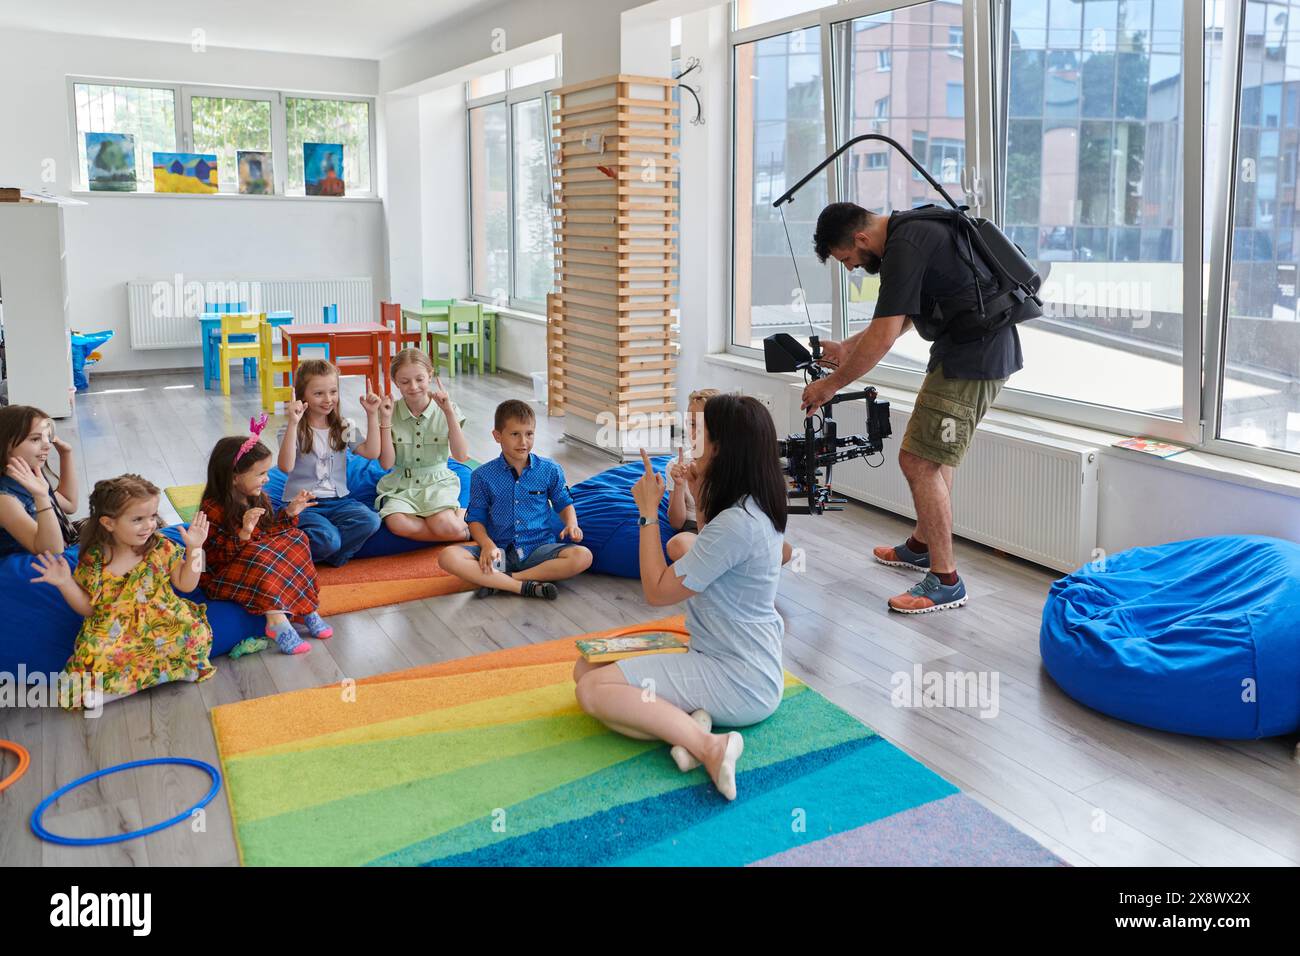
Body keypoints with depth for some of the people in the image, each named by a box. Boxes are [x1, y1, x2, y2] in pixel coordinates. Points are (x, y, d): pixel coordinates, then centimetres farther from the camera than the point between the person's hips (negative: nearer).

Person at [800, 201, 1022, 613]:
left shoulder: (903, 250, -20)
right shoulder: (910, 228, 13)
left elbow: (883, 337, -21)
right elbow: (899, 318, 24)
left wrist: (831, 384, -10)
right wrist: (847, 348, 22)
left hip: (971, 358, -11)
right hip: (988, 347, 11)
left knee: (918, 461, -9)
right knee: (936, 449, 23)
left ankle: (945, 581, -3)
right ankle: (922, 545, 39)